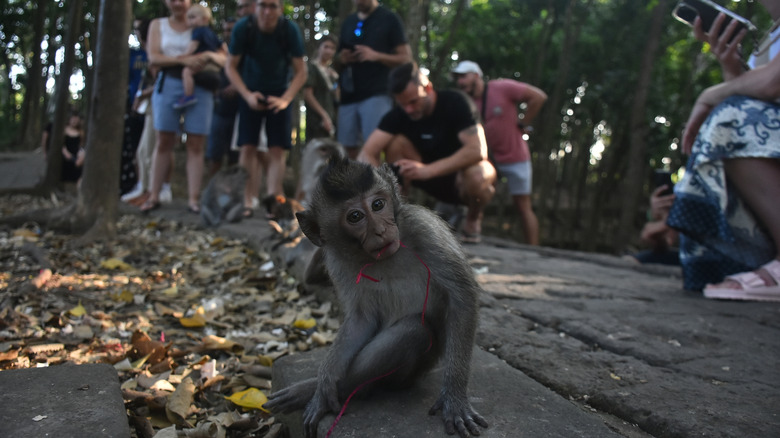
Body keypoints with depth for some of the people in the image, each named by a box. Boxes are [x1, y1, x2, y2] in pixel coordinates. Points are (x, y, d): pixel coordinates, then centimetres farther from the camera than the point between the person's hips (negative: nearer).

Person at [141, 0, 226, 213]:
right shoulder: (158, 25, 14)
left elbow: (224, 58, 9)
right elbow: (153, 58, -1)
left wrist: (210, 54, -14)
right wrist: (183, 60, -16)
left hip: (199, 87, 0)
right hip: (169, 85, 1)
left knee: (195, 145, -5)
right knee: (164, 142, 0)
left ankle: (193, 199, -5)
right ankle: (154, 196, 5)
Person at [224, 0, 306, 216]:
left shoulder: (290, 30, -17)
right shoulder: (243, 27, -16)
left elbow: (301, 72, -11)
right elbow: (230, 66, -7)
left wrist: (285, 99, -24)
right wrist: (247, 95, -19)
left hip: (279, 94, 0)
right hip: (251, 93, 0)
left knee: (277, 150, -9)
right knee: (248, 147, -8)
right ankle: (247, 202, -5)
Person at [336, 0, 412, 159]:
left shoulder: (389, 19, 6)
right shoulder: (348, 22, 20)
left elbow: (406, 59, 1)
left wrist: (376, 56, -15)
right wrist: (341, 59, 3)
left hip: (376, 94, -5)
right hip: (348, 95, 5)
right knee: (349, 148, 1)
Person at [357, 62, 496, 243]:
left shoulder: (456, 102, -22)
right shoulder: (398, 114, -13)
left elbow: (478, 151, -36)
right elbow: (366, 155, -23)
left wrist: (427, 170, -46)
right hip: (432, 179, 3)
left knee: (476, 175, -39)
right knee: (396, 142, -21)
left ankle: (473, 218, -4)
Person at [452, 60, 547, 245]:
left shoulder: (502, 88, -13)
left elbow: (538, 97, -12)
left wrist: (523, 125, -10)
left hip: (515, 157, -4)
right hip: (488, 158, 4)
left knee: (523, 207, 3)